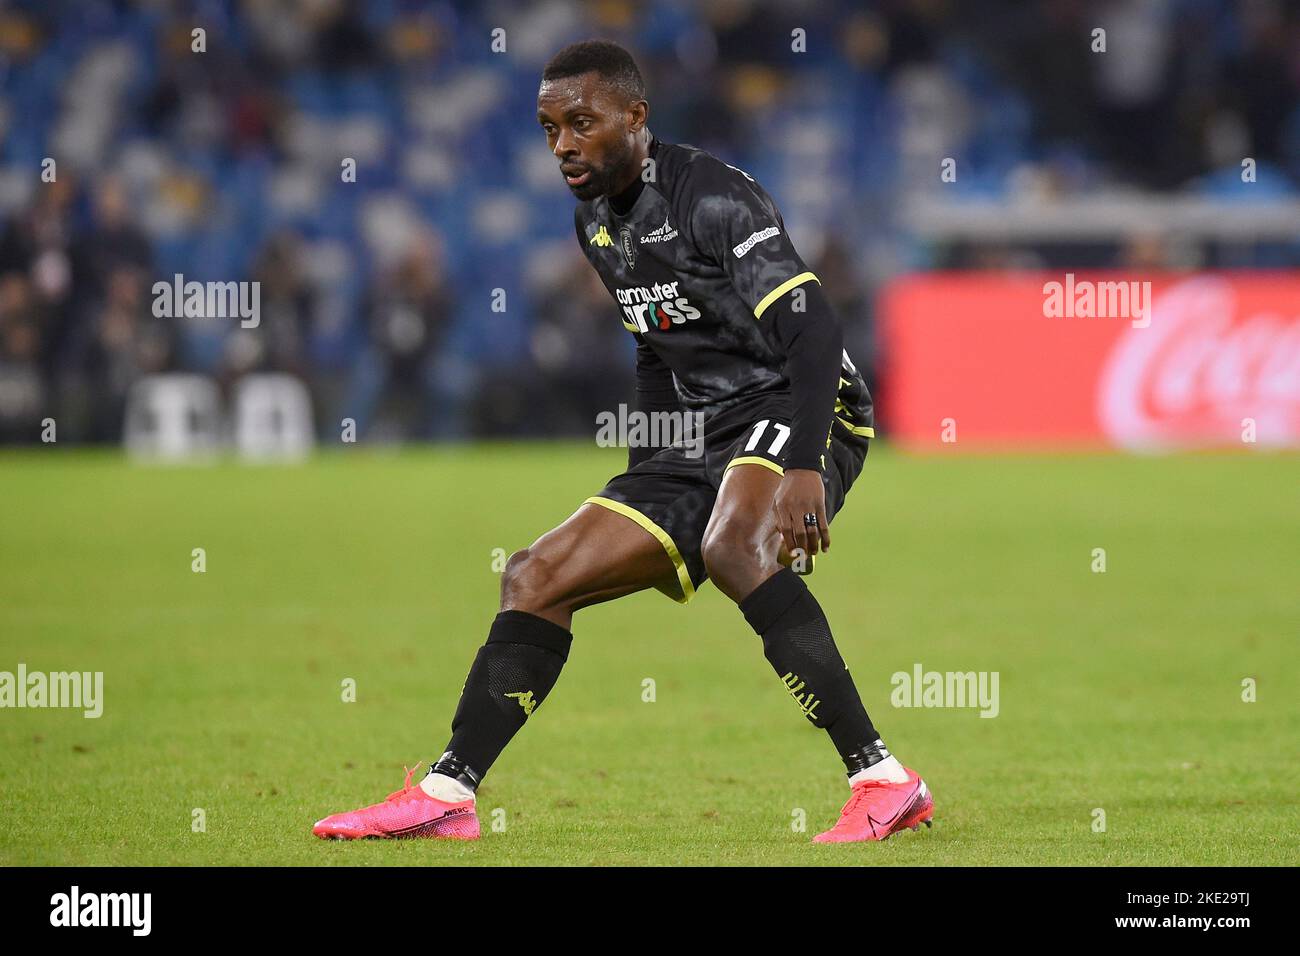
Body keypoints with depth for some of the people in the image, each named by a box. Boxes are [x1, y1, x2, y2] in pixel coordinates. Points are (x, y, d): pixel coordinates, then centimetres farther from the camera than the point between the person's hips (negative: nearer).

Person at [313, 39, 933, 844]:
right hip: (699, 442, 9)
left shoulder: (713, 197, -16)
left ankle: (885, 784, -36)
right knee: (538, 577, 4)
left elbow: (813, 327, -25)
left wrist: (804, 469, -36)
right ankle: (447, 794, 12)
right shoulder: (596, 221, 11)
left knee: (733, 542, -38)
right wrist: (643, 474, 24)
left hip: (794, 412, -9)